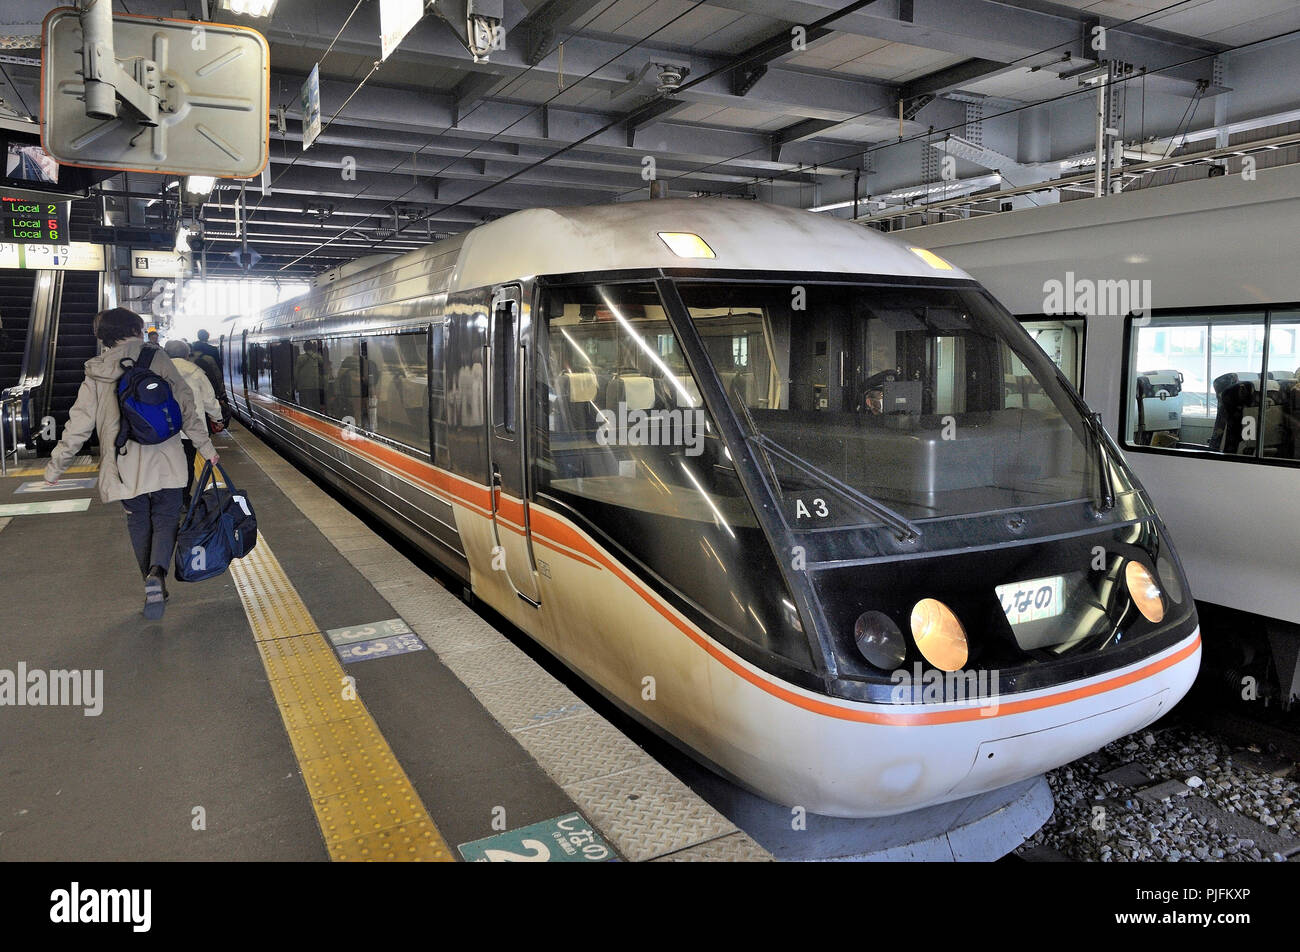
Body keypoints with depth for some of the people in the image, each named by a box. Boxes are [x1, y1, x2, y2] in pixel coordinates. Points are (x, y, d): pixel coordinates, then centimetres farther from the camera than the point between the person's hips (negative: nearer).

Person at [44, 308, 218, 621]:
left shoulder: (96, 375, 3)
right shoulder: (158, 360, -2)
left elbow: (78, 427, 2)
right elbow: (186, 407, -4)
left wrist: (55, 467, 12)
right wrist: (205, 446, 3)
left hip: (124, 468, 2)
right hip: (164, 463, -1)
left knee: (139, 525, 16)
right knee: (165, 520, 7)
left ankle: (154, 587, 19)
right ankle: (157, 574, -19)